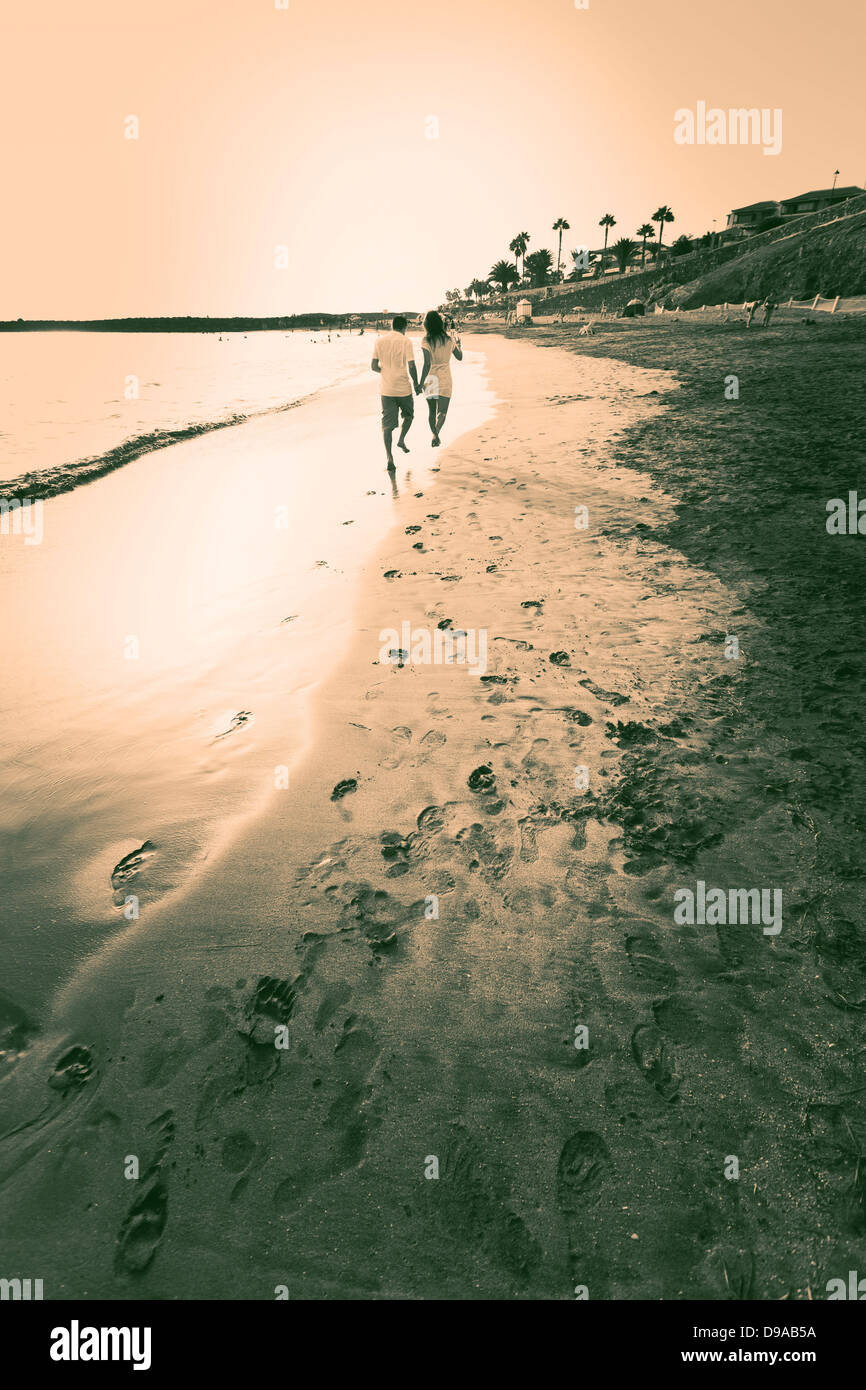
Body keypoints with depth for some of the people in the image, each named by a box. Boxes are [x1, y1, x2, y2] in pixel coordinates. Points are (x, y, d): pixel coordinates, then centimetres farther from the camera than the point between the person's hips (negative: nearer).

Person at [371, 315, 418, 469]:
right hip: (403, 388, -3)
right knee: (409, 415, 26)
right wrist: (416, 384, 3)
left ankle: (389, 458, -5)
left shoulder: (379, 341, 3)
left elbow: (374, 366, 3)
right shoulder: (406, 341, -7)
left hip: (386, 389, 3)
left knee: (387, 424, 3)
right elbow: (411, 367, -12)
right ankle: (401, 440, 13)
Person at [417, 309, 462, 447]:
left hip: (429, 379, 0)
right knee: (442, 412, -3)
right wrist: (459, 345, 33)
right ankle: (436, 432, -30)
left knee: (432, 411, 17)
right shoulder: (449, 340, 0)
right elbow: (459, 357, 13)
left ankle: (434, 434, 25)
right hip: (445, 379, 1)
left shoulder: (426, 340, -9)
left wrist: (421, 383, -16)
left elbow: (427, 364, -18)